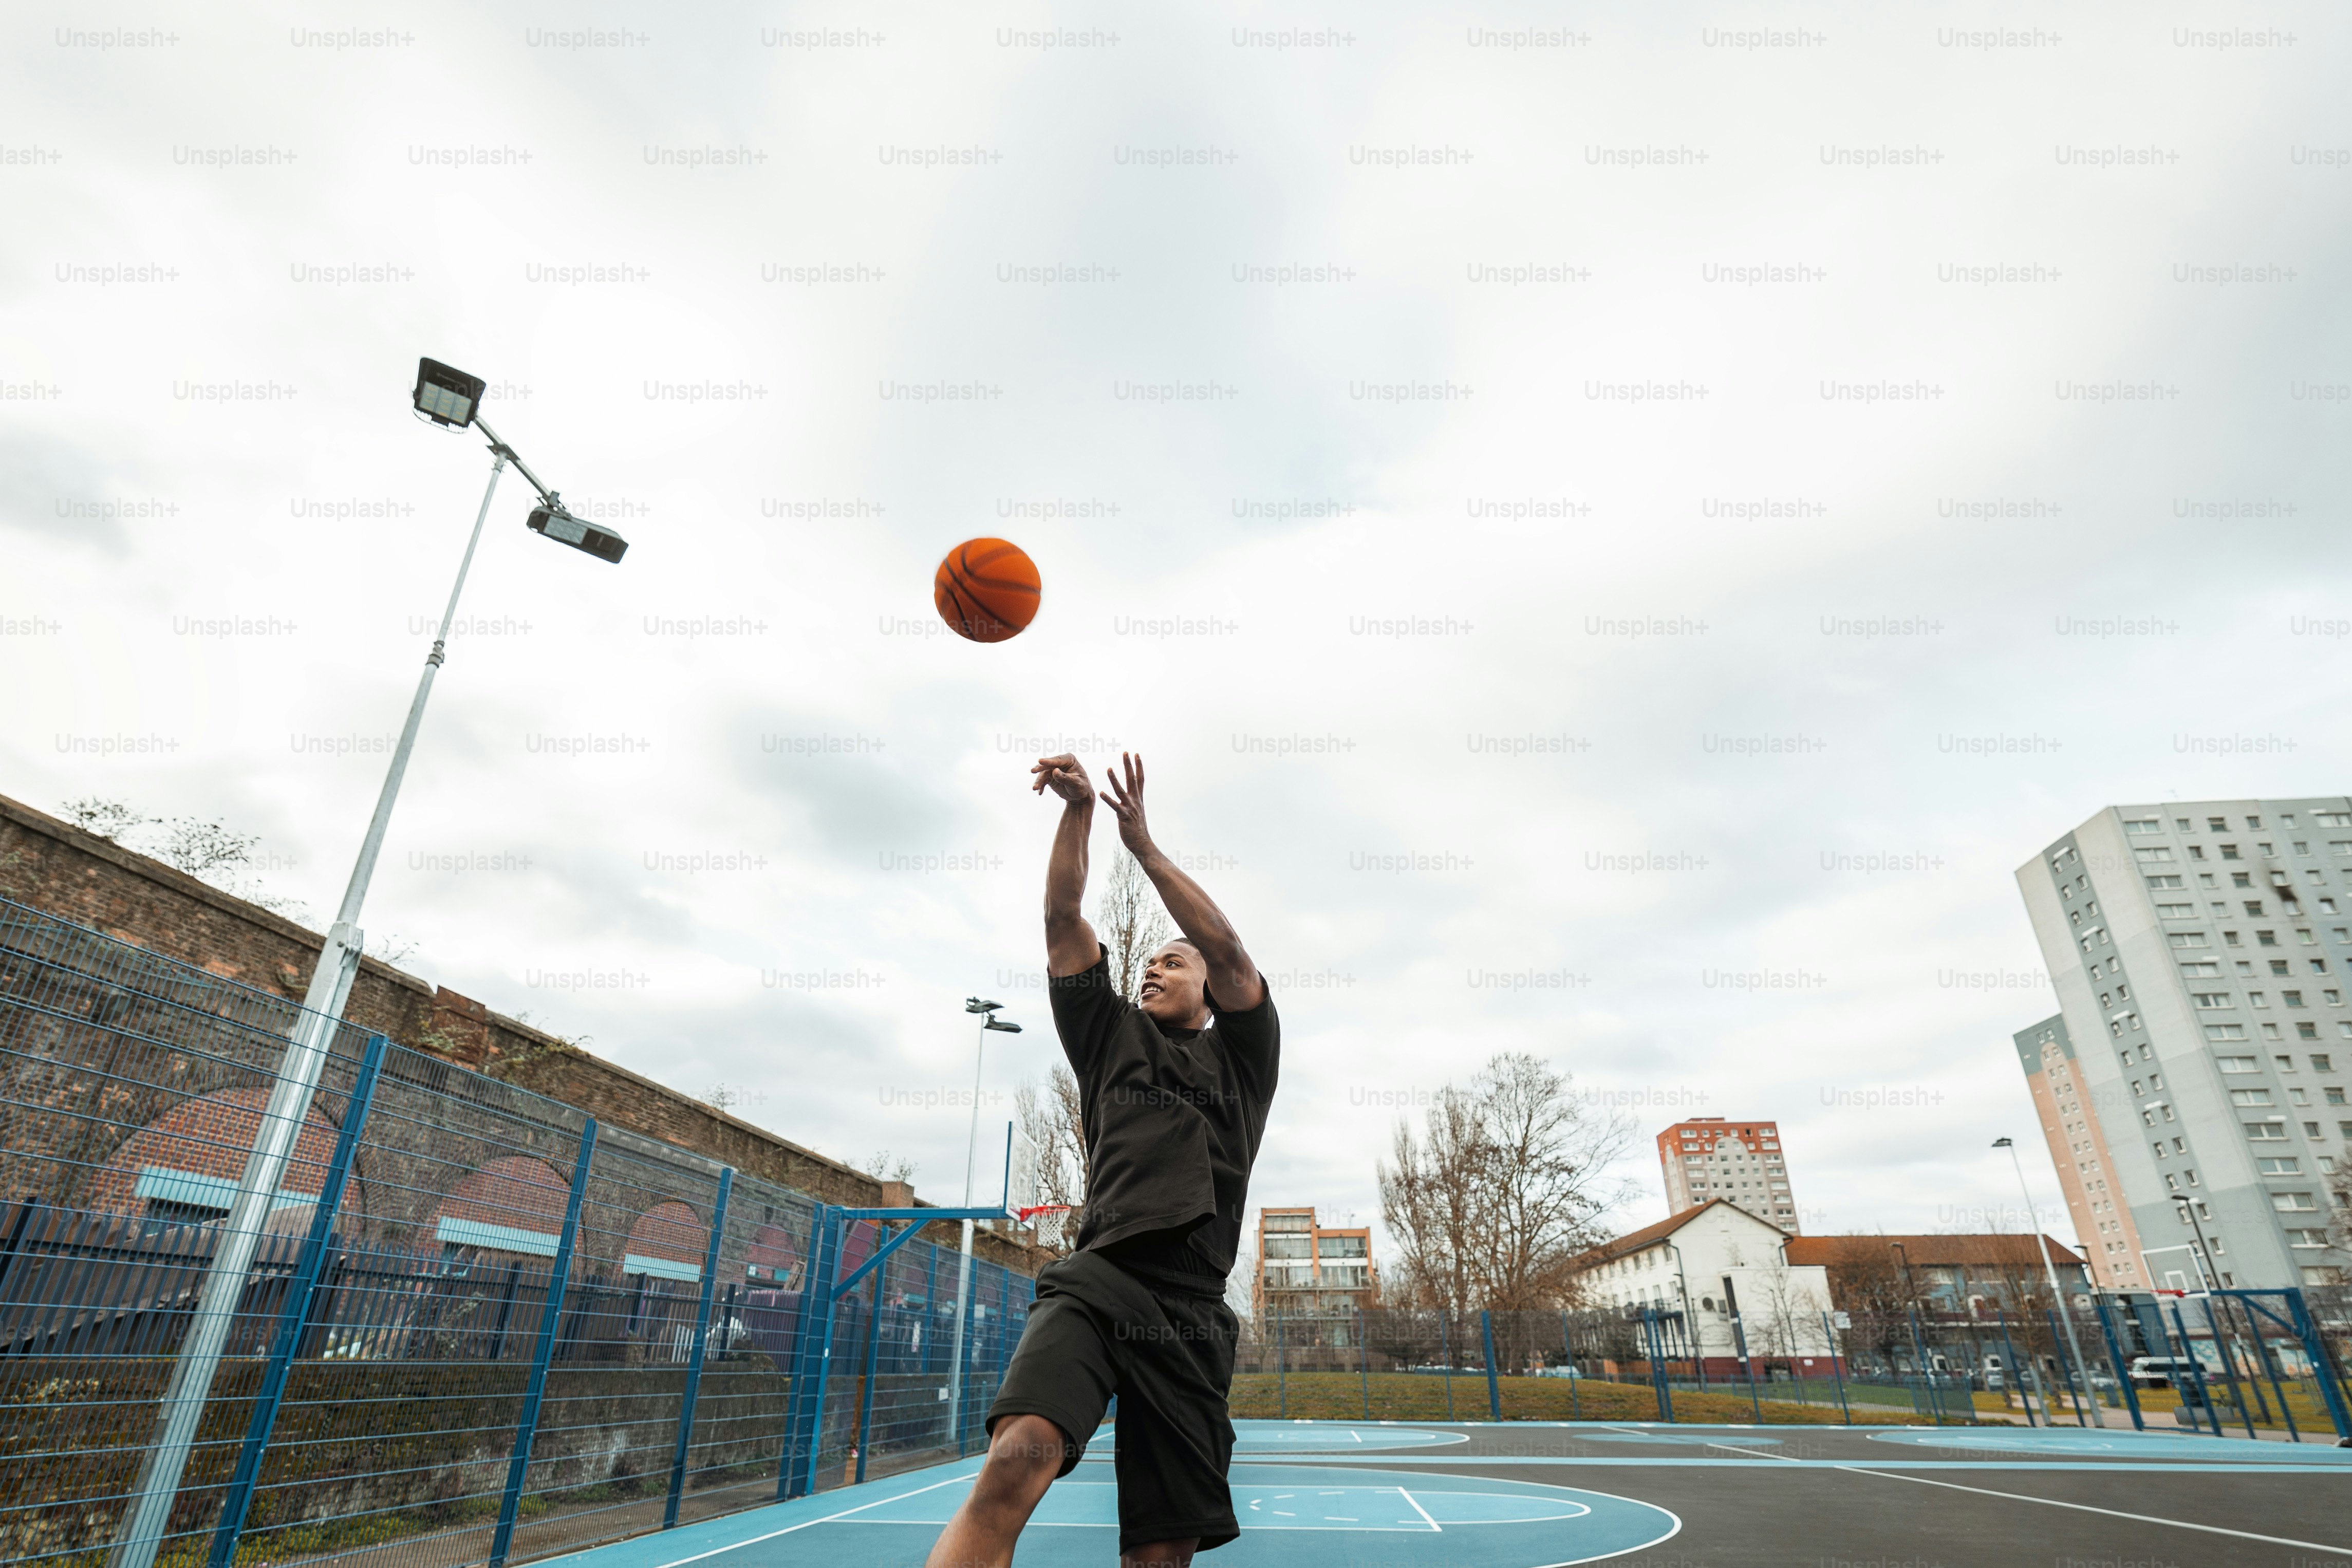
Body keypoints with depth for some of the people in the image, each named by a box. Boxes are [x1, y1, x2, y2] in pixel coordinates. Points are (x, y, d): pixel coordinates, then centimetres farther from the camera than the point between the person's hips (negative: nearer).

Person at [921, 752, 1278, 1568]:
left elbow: (1230, 953, 0)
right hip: (1095, 1278, 0)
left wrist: (1144, 843, -4)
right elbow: (1063, 920, 14)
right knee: (1018, 1458, -27)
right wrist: (1077, 809, 3)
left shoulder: (1241, 1056, 18)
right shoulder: (1114, 1037, 22)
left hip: (1191, 1305, 0)